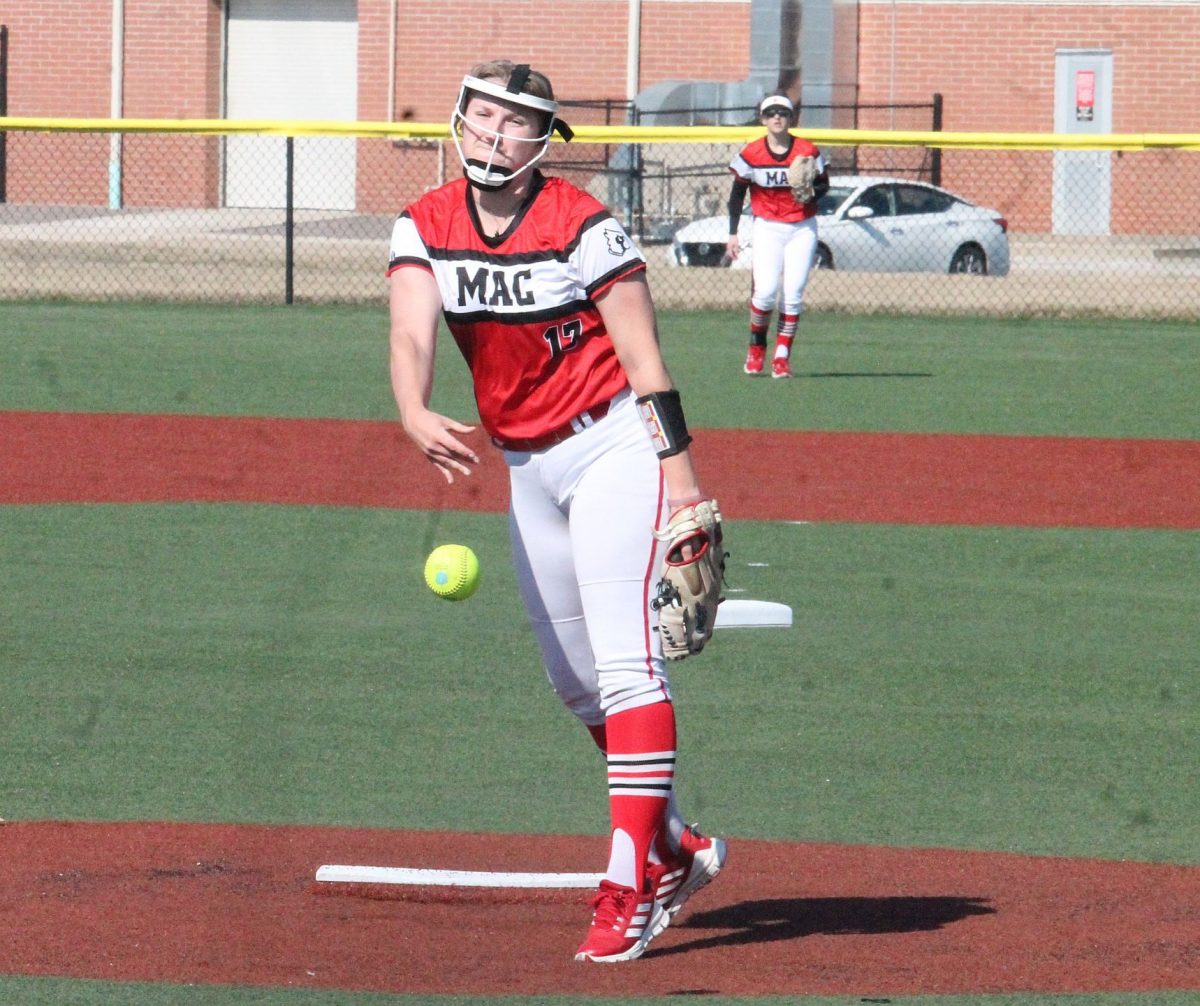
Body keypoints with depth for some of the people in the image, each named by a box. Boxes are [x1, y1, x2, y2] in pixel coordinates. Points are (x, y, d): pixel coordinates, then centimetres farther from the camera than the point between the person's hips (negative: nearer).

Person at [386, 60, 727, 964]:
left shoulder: (582, 227, -15)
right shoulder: (426, 229, -2)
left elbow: (644, 360, -13)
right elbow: (411, 336, -18)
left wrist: (680, 475, -19)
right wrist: (415, 416, -39)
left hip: (613, 448, -7)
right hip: (527, 466, 7)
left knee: (626, 658, -16)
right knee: (573, 677, 15)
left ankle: (630, 889, -21)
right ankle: (675, 848, 32)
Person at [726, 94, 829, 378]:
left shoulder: (808, 152, -4)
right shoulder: (751, 154, -4)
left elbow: (824, 184, 6)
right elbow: (737, 194, 4)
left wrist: (811, 192, -17)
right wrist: (733, 234, 2)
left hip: (802, 229, 1)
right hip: (767, 228, -1)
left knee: (793, 294, -5)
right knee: (766, 291, -15)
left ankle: (782, 355, 4)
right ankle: (756, 347, 9)